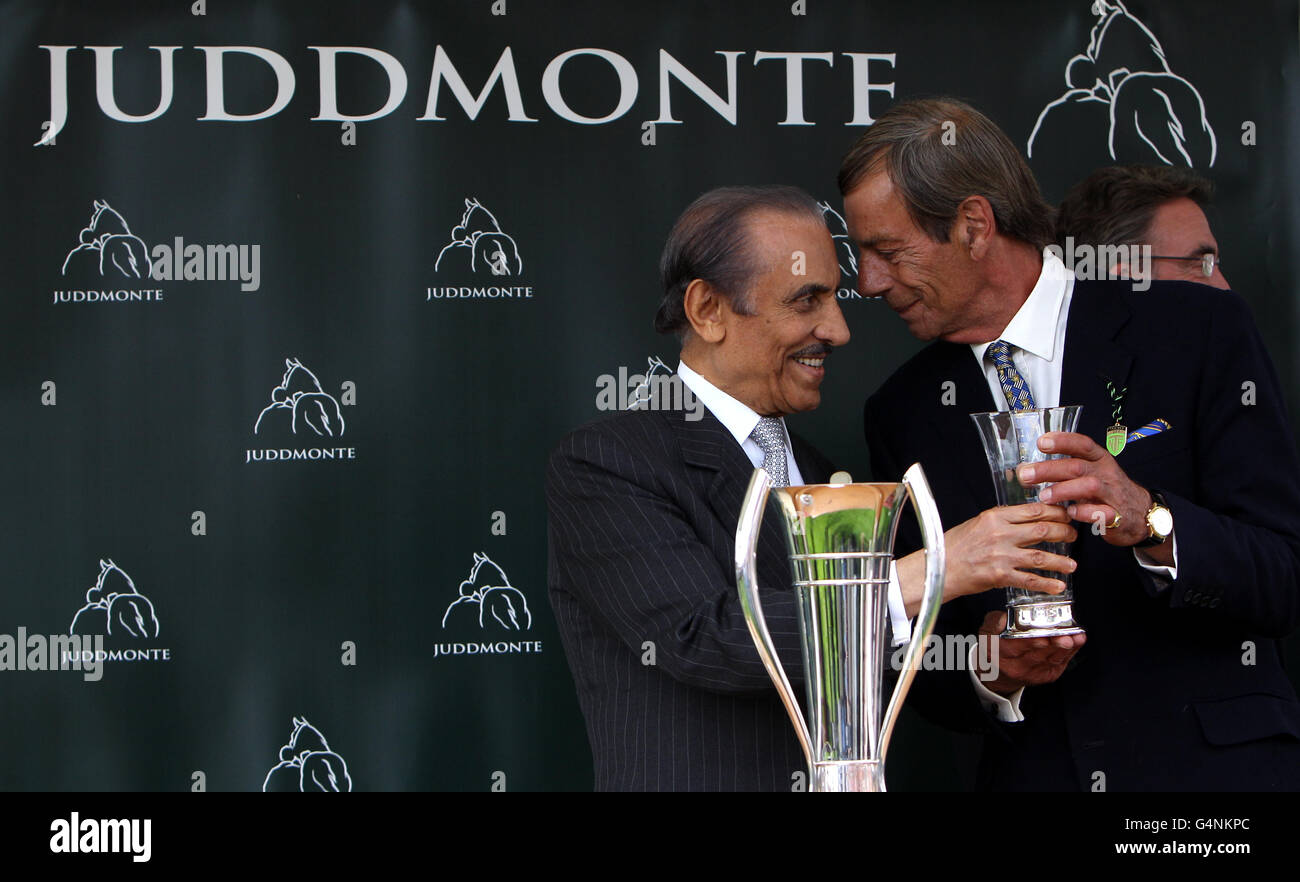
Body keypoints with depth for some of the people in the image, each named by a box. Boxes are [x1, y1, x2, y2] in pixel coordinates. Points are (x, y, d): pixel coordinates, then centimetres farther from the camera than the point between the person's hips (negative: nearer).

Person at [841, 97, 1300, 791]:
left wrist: (1152, 524, -25)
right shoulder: (901, 414, 5)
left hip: (1217, 764, -3)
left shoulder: (1201, 331, -5)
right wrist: (987, 670, -11)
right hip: (1028, 773, 3)